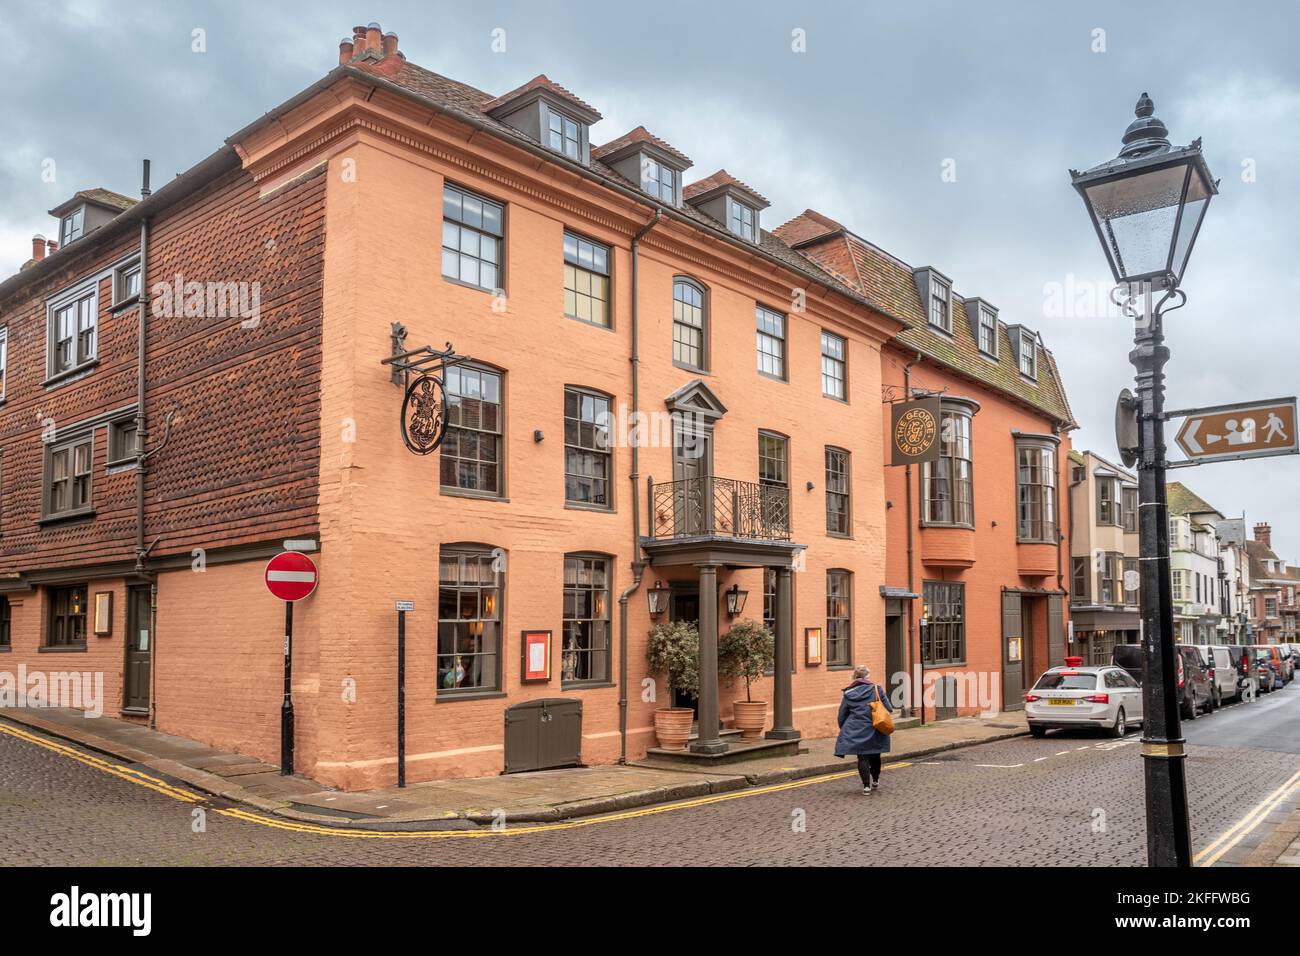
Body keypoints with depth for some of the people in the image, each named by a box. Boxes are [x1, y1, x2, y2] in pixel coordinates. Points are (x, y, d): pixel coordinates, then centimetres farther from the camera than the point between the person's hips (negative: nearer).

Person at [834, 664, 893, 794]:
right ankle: (875, 781, 34)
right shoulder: (877, 689, -5)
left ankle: (866, 785, 0)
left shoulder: (848, 694, 0)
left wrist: (844, 730, 19)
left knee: (862, 758, 7)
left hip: (856, 732, 0)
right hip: (874, 731, 0)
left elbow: (842, 716, 4)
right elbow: (889, 709, -3)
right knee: (875, 756, 20)